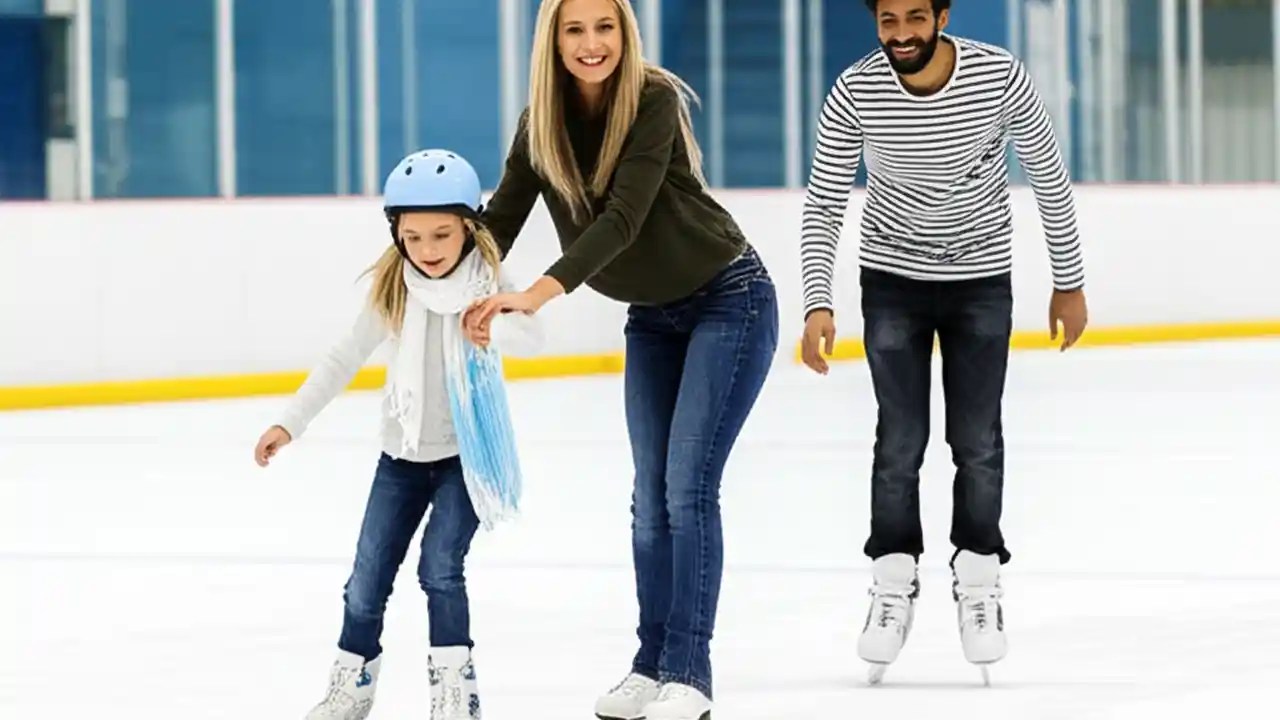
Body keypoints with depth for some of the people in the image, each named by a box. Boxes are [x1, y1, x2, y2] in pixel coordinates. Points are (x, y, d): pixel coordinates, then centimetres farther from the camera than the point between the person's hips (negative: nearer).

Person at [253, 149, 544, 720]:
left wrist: (496, 331, -53)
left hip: (467, 453, -3)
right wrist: (290, 423, -3)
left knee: (440, 564, -16)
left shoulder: (487, 282, -16)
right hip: (403, 456, 3)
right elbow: (344, 359, -1)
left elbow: (530, 336, -33)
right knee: (368, 578, 8)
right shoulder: (393, 290, -8)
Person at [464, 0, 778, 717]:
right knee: (651, 496, 6)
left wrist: (538, 294, -45)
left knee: (689, 485, -12)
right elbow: (501, 217, -11)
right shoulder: (543, 121, -7)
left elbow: (622, 217, -34)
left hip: (728, 300, -6)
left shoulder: (655, 100, -24)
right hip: (652, 316, 6)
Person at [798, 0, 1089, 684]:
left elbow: (1049, 176, -6)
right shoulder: (855, 93, -19)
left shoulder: (999, 77, -20)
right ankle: (893, 584, 15)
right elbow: (822, 205, -11)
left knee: (977, 441, 2)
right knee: (900, 439, 1)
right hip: (892, 276, 0)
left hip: (982, 280, 0)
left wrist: (1069, 283, 0)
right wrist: (817, 305, -21)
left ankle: (979, 585, 17)